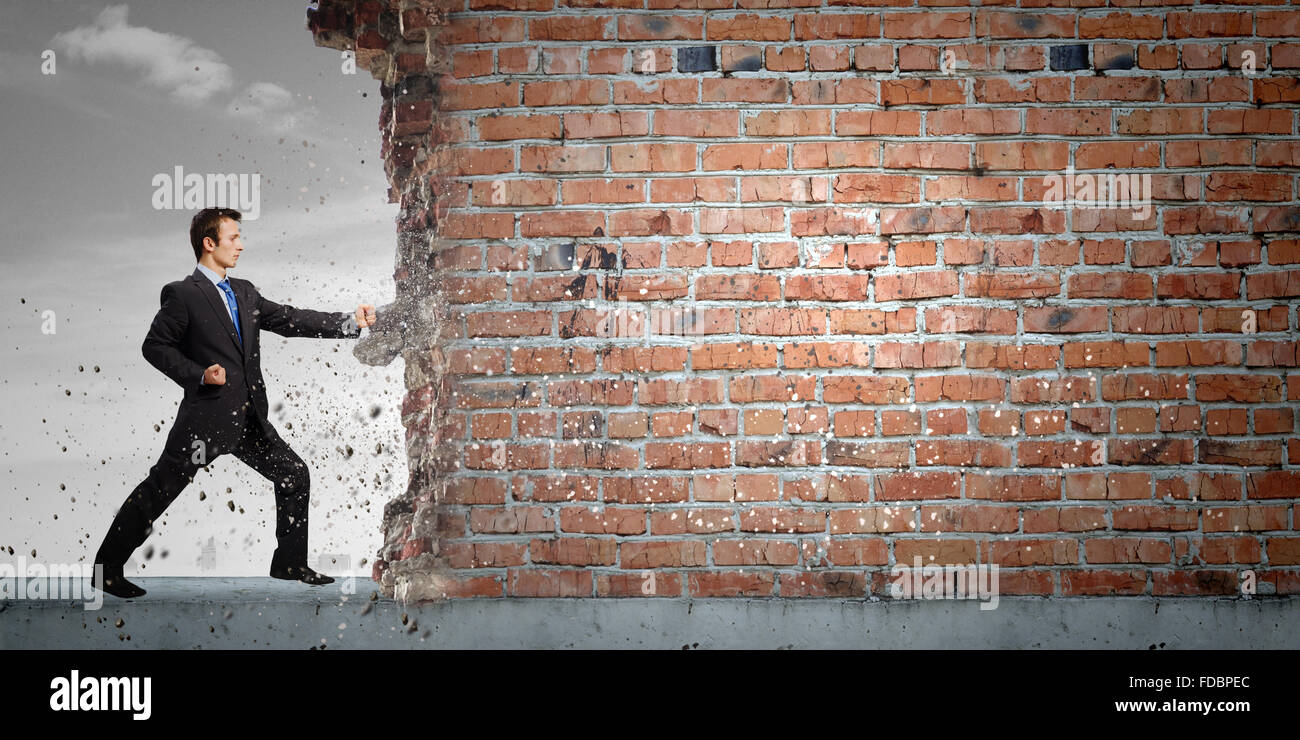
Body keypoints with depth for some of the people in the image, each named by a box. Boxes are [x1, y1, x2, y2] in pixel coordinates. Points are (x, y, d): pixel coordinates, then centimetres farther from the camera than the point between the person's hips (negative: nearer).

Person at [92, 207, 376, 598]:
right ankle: (106, 570, 11)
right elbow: (155, 346, -8)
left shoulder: (245, 292, 13)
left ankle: (290, 564, 22)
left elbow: (289, 320, 10)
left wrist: (350, 321, 3)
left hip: (249, 418, 7)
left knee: (295, 476, 9)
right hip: (206, 418, -7)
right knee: (158, 489, -1)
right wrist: (199, 374, -20)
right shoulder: (182, 294, -8)